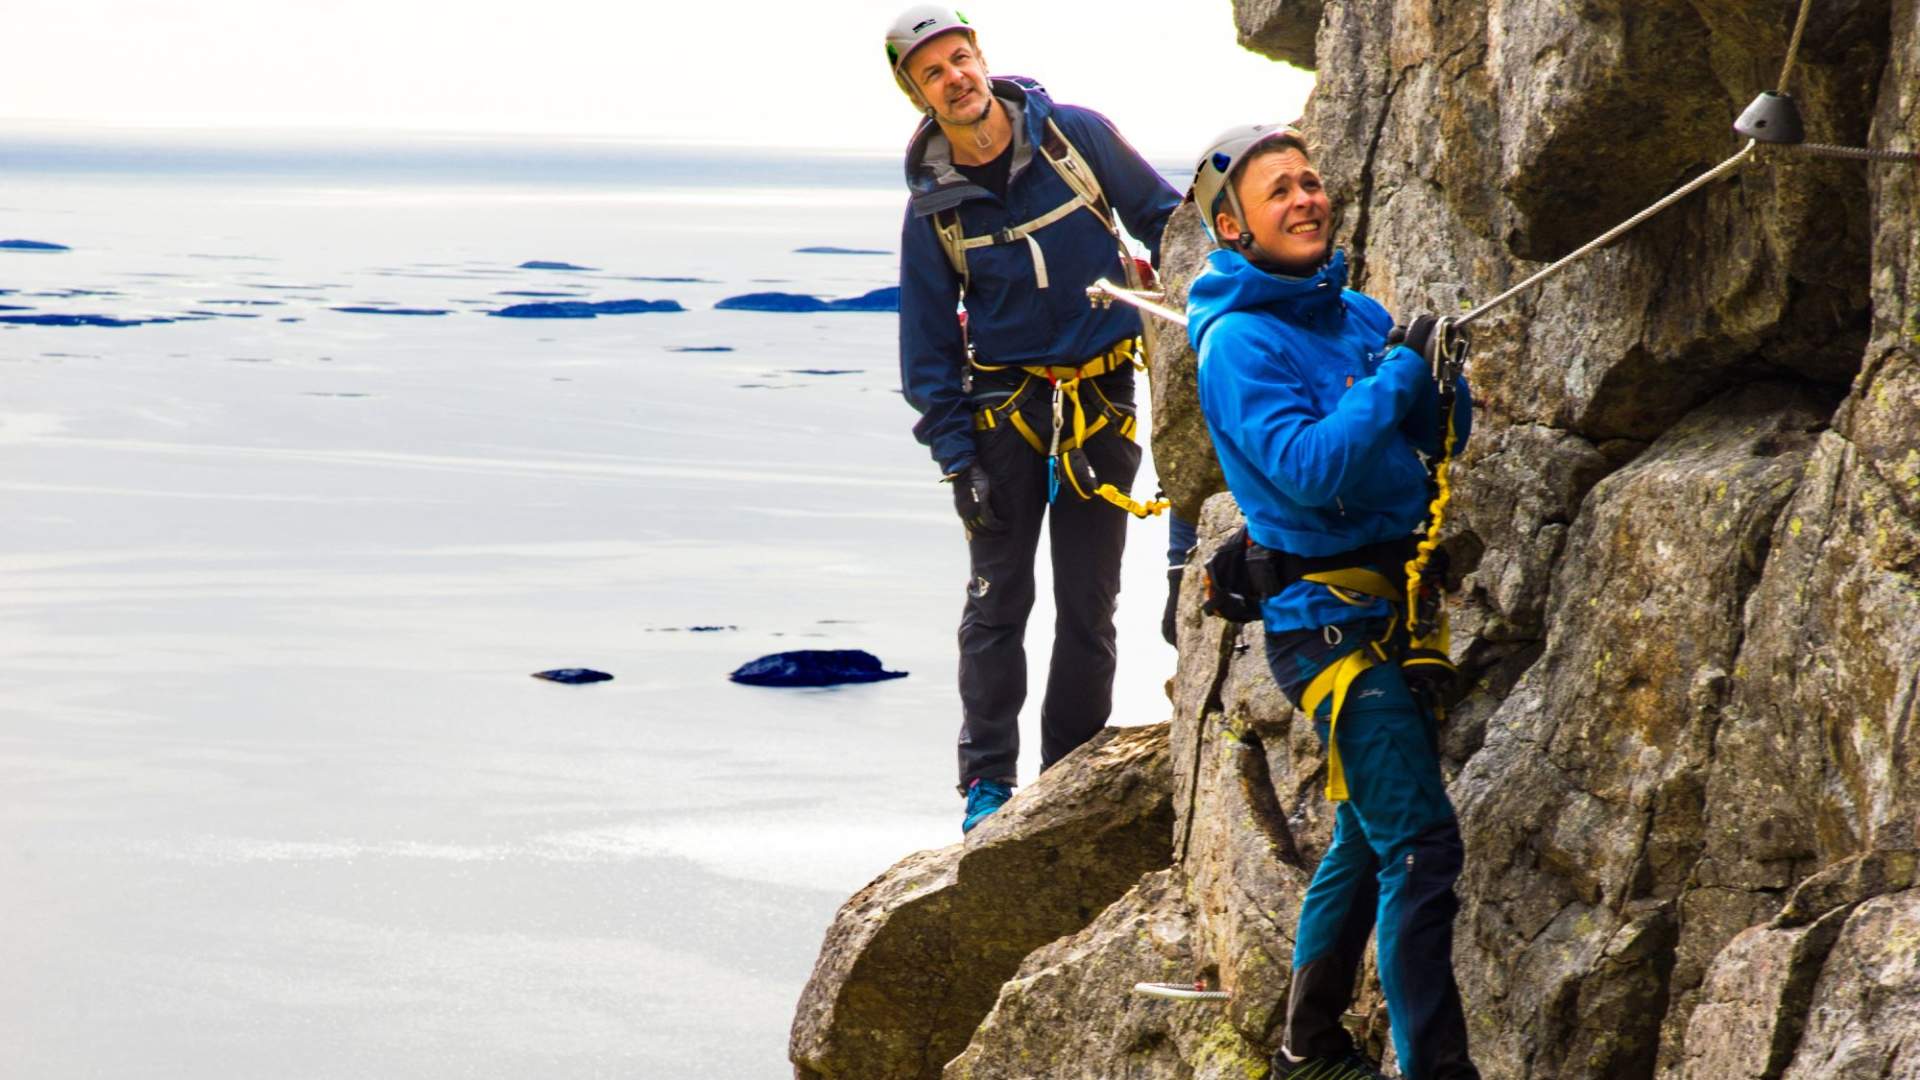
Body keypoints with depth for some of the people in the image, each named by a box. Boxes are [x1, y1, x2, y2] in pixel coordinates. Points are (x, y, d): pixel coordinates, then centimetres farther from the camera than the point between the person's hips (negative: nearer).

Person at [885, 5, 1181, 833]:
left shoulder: (1076, 136, -4)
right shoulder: (933, 205, -3)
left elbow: (1163, 219, 8)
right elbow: (926, 345, 1)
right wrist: (955, 456, -6)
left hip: (1104, 402, 0)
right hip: (1004, 408, 0)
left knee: (1090, 603, 3)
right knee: (997, 600, -1)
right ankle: (987, 781, 6)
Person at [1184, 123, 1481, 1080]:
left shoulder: (1357, 311, 10)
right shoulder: (1237, 342, -13)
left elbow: (1444, 439, 12)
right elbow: (1311, 469, -25)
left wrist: (1437, 369, -8)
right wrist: (1396, 372, -19)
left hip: (1395, 602, 8)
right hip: (1327, 616, -8)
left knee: (1369, 836, 18)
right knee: (1420, 843, -13)